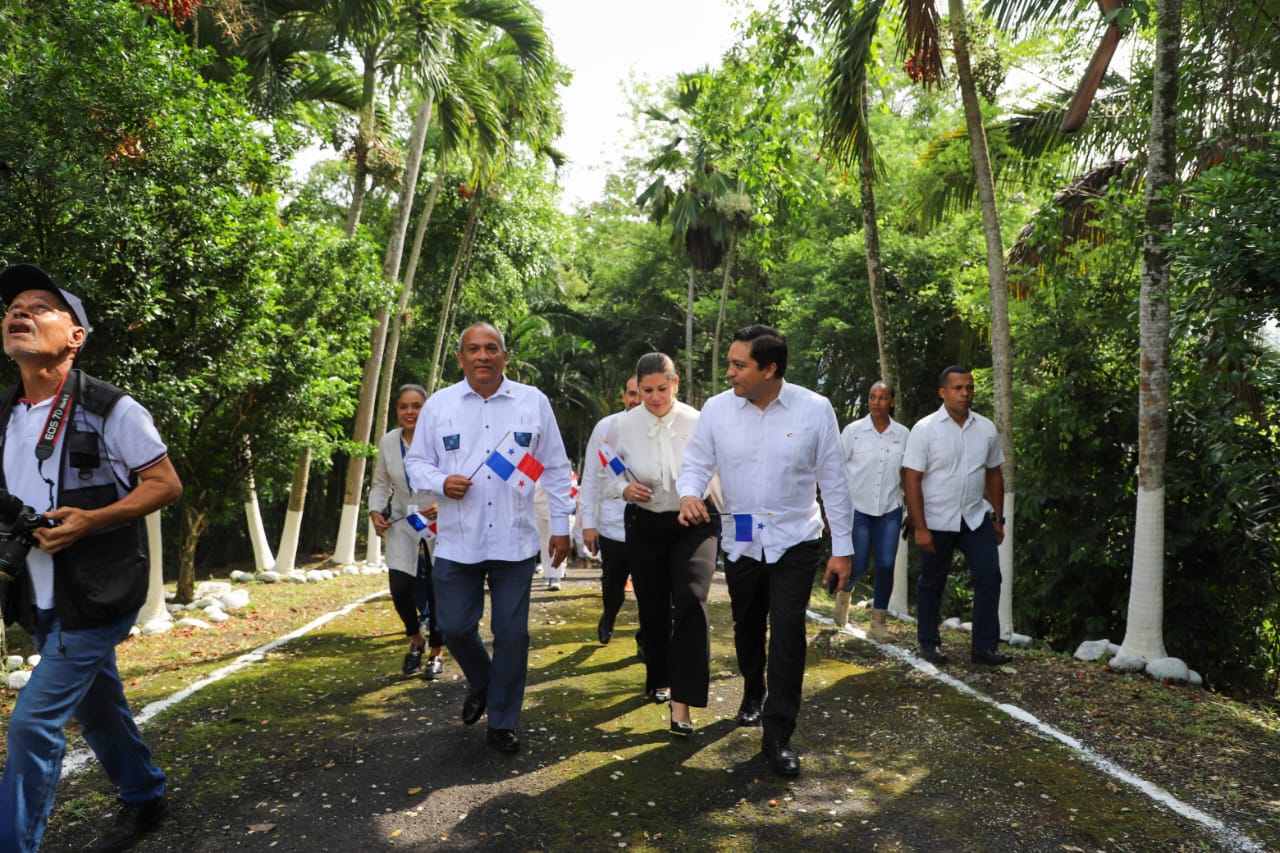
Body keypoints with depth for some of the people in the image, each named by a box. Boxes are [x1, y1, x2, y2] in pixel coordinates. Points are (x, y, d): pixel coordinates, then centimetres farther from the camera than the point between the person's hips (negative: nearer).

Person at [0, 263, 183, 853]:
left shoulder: (110, 409, -12)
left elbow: (166, 484, -12)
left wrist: (89, 521, -23)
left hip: (96, 598, -7)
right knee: (97, 708, 20)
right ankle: (145, 799, 39)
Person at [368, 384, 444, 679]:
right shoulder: (388, 442, -1)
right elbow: (381, 484, 12)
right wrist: (375, 511, -3)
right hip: (403, 527, 3)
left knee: (437, 592, 3)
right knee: (400, 587, -7)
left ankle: (436, 655, 25)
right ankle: (416, 641, 24)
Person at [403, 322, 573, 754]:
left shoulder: (533, 402, 1)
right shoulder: (439, 404, 2)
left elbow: (556, 468, 6)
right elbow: (415, 461, 9)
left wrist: (561, 525, 5)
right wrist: (441, 482, -13)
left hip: (515, 542, 0)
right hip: (457, 542, 1)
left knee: (512, 633, 6)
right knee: (455, 628, 6)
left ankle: (502, 722, 24)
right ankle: (480, 683, 39)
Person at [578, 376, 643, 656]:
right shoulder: (606, 427, -2)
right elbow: (591, 477, 2)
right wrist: (588, 522, 1)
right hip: (613, 525, 1)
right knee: (612, 585, 16)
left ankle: (646, 641, 30)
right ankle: (608, 618, 49)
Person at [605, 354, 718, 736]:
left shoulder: (698, 422, -9)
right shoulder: (623, 425, -4)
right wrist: (624, 488, -15)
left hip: (692, 524, -2)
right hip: (644, 526, 2)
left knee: (691, 601, -19)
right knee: (652, 608, 14)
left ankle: (681, 701, -11)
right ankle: (660, 679, 39)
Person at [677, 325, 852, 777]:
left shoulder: (814, 409, -11)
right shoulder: (717, 408, -8)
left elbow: (833, 481, -5)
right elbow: (695, 463, 0)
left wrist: (842, 547, -4)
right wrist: (689, 494, -25)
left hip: (795, 540, -2)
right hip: (741, 541, 3)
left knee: (788, 632, -10)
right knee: (747, 628, 18)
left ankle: (778, 735, 5)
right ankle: (754, 694, 47)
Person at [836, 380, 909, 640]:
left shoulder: (903, 434, 3)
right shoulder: (853, 431, -5)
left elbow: (906, 474, 12)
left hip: (890, 511, 2)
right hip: (857, 509, -2)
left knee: (886, 565, -1)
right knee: (858, 565, 0)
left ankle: (879, 622, 15)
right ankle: (844, 591, 35)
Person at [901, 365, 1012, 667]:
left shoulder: (986, 428, 2)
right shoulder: (925, 429, -12)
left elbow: (994, 474, 11)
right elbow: (911, 480, -13)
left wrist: (998, 518, 10)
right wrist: (920, 528, -17)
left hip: (976, 518, 4)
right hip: (937, 522, -4)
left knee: (989, 576, -3)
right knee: (932, 583, 9)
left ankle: (984, 647, 6)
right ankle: (929, 643, 25)